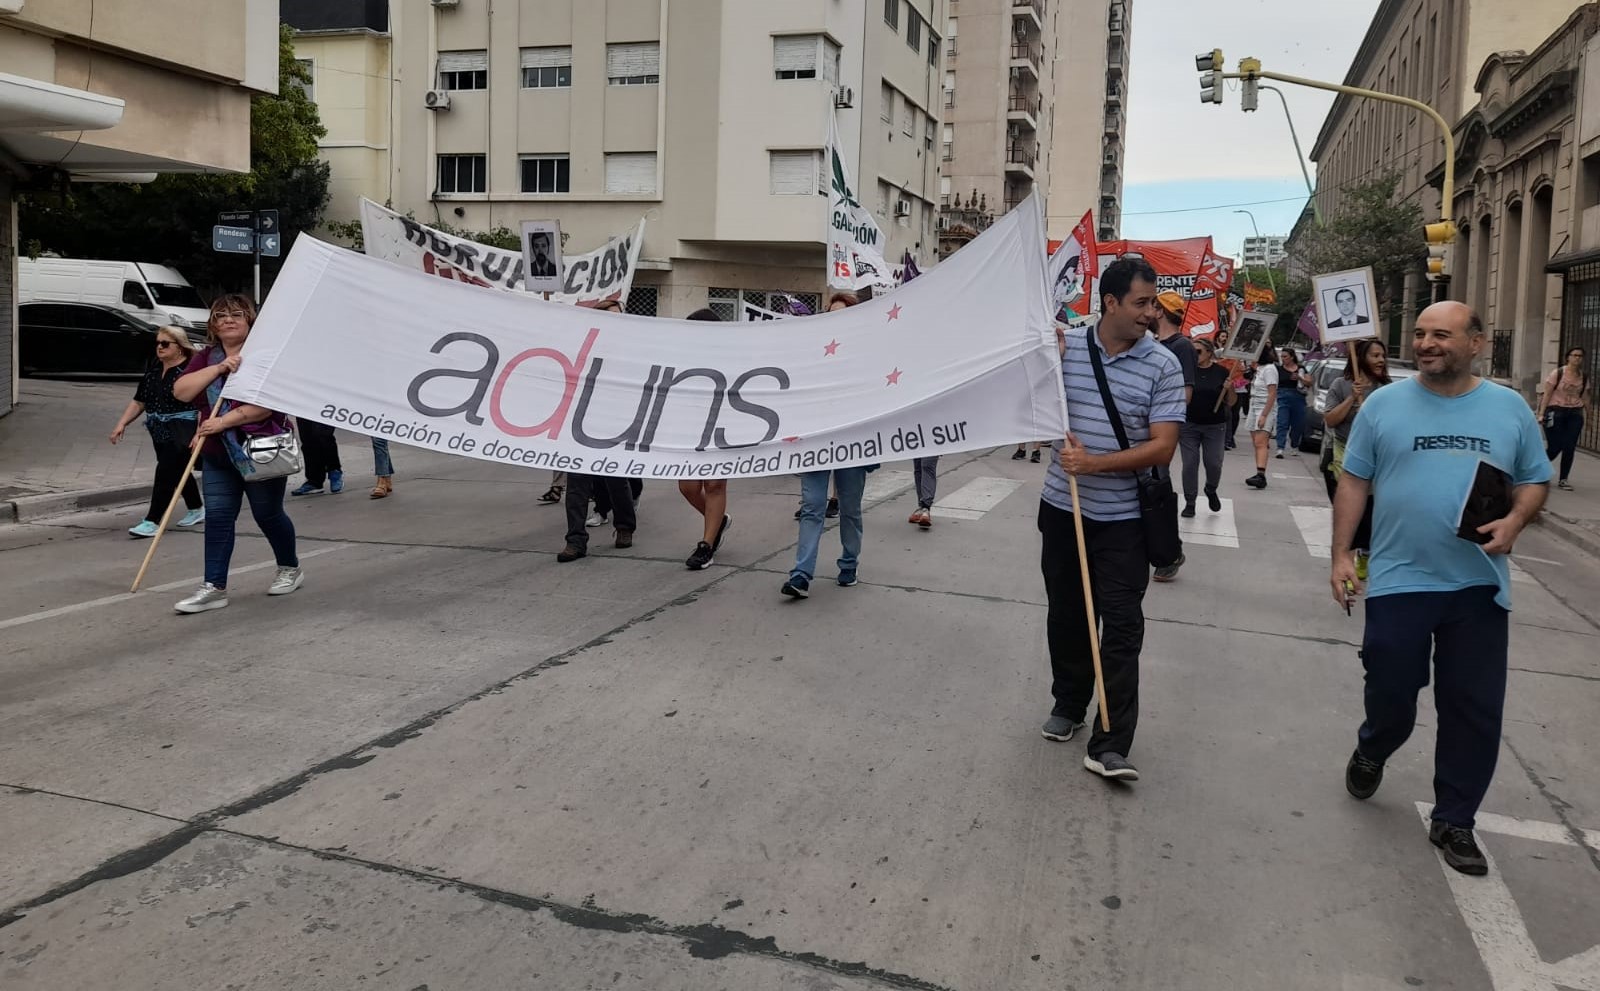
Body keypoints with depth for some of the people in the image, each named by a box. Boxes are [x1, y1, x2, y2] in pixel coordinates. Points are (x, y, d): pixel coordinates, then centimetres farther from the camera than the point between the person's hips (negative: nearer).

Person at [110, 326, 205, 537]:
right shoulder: (153, 368, 10)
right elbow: (139, 401, 16)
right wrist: (121, 424, 8)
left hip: (181, 432, -8)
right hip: (159, 431, 8)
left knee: (166, 474, -10)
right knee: (179, 472, 18)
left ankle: (152, 521, -8)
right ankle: (197, 510, 35)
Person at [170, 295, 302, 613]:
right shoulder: (206, 358, 11)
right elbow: (181, 391, -3)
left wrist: (224, 421, -21)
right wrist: (218, 368, -14)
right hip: (217, 455, 5)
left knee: (268, 514, 8)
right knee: (217, 517, 0)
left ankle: (290, 568, 31)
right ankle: (214, 587, 2)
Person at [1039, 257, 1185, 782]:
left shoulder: (1163, 365, -7)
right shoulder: (1065, 344, -1)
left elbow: (1162, 447, -12)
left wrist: (1095, 464, -22)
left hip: (1123, 518, -2)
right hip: (1062, 508, 3)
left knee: (1122, 628, -4)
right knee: (1066, 615, 15)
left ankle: (1110, 746, 0)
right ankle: (1068, 705, 35)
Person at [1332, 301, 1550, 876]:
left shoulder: (1509, 409, 4)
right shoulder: (1384, 404, 1)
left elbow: (1535, 480, 10)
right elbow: (1354, 482, 3)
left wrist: (1515, 520, -11)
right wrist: (1341, 554, -3)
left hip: (1479, 586, 1)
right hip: (1397, 581, -1)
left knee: (1475, 710, 5)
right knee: (1390, 697, 6)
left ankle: (1453, 821, 20)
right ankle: (1369, 754, 40)